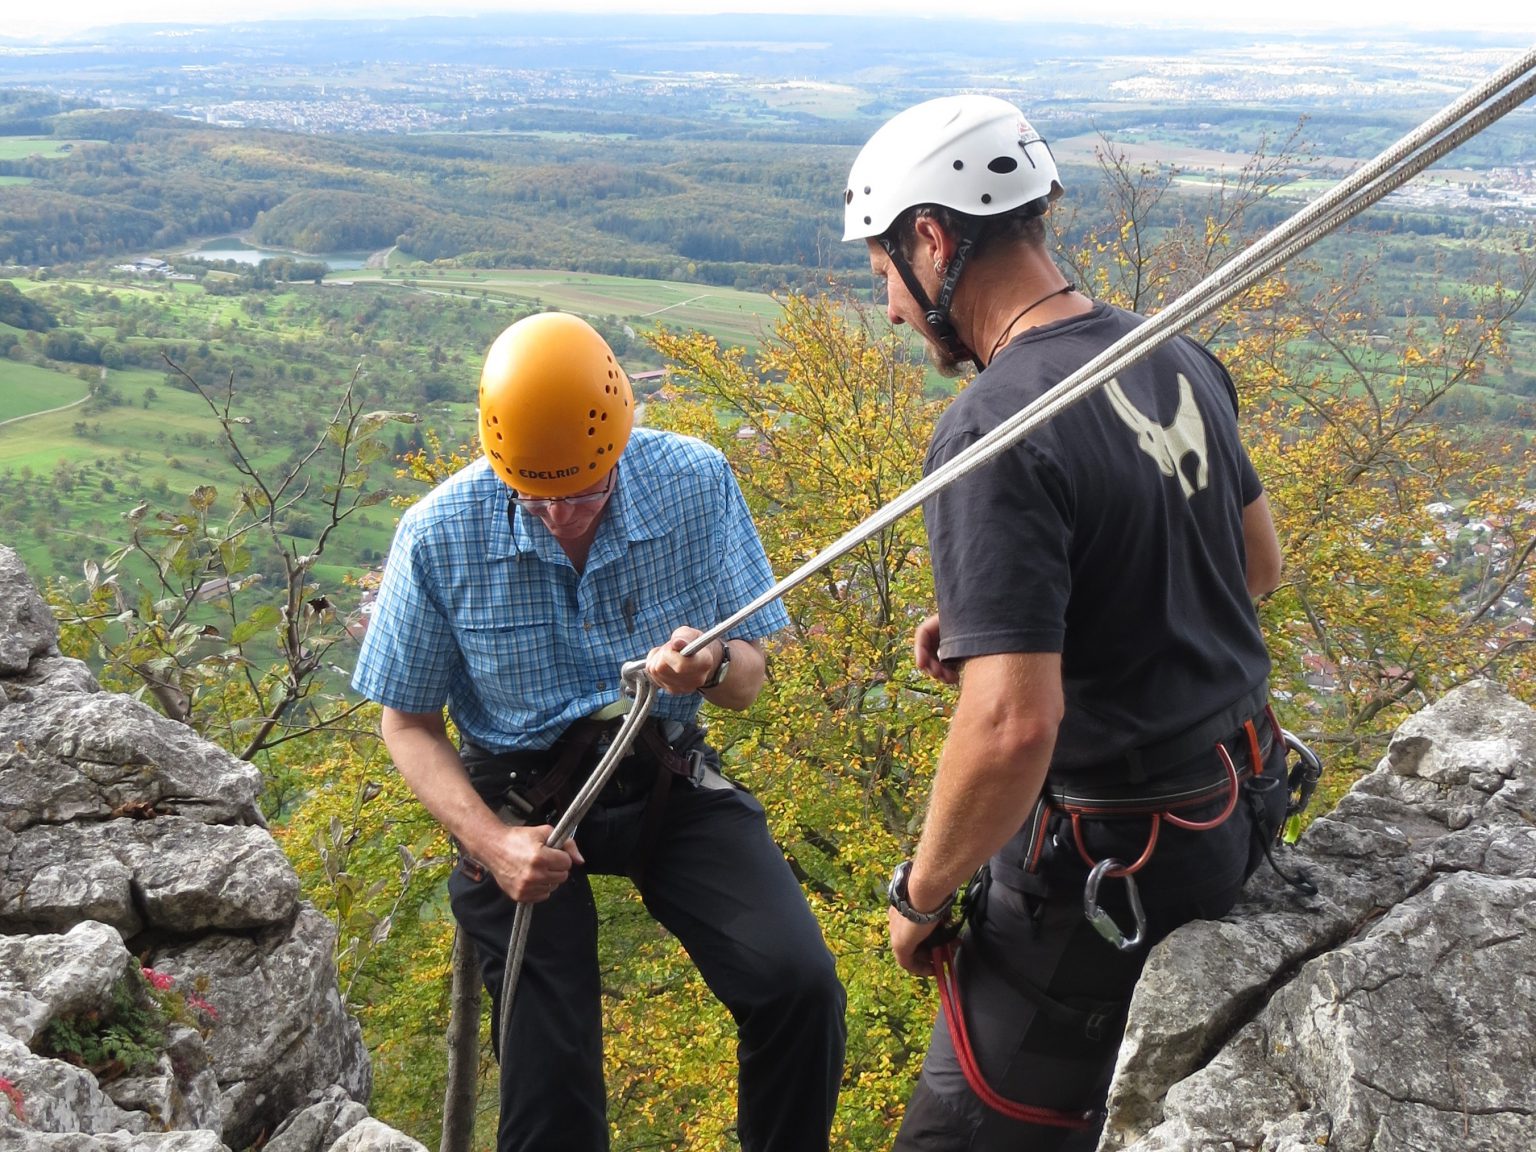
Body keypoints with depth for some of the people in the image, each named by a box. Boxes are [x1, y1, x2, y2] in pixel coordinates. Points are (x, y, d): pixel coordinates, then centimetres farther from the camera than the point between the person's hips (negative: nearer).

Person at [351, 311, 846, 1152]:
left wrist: (709, 668, -28)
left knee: (800, 986, -19)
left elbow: (747, 679, -3)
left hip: (668, 778, 1)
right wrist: (492, 843, -17)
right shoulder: (437, 537, -14)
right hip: (519, 797, 0)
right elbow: (409, 724, -2)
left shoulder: (696, 484, -13)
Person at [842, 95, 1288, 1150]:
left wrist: (921, 894, -13)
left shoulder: (994, 436, -25)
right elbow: (1258, 567, 15)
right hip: (1240, 814, 9)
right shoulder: (1179, 359, 2)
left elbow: (1012, 726, -32)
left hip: (1109, 867, -8)